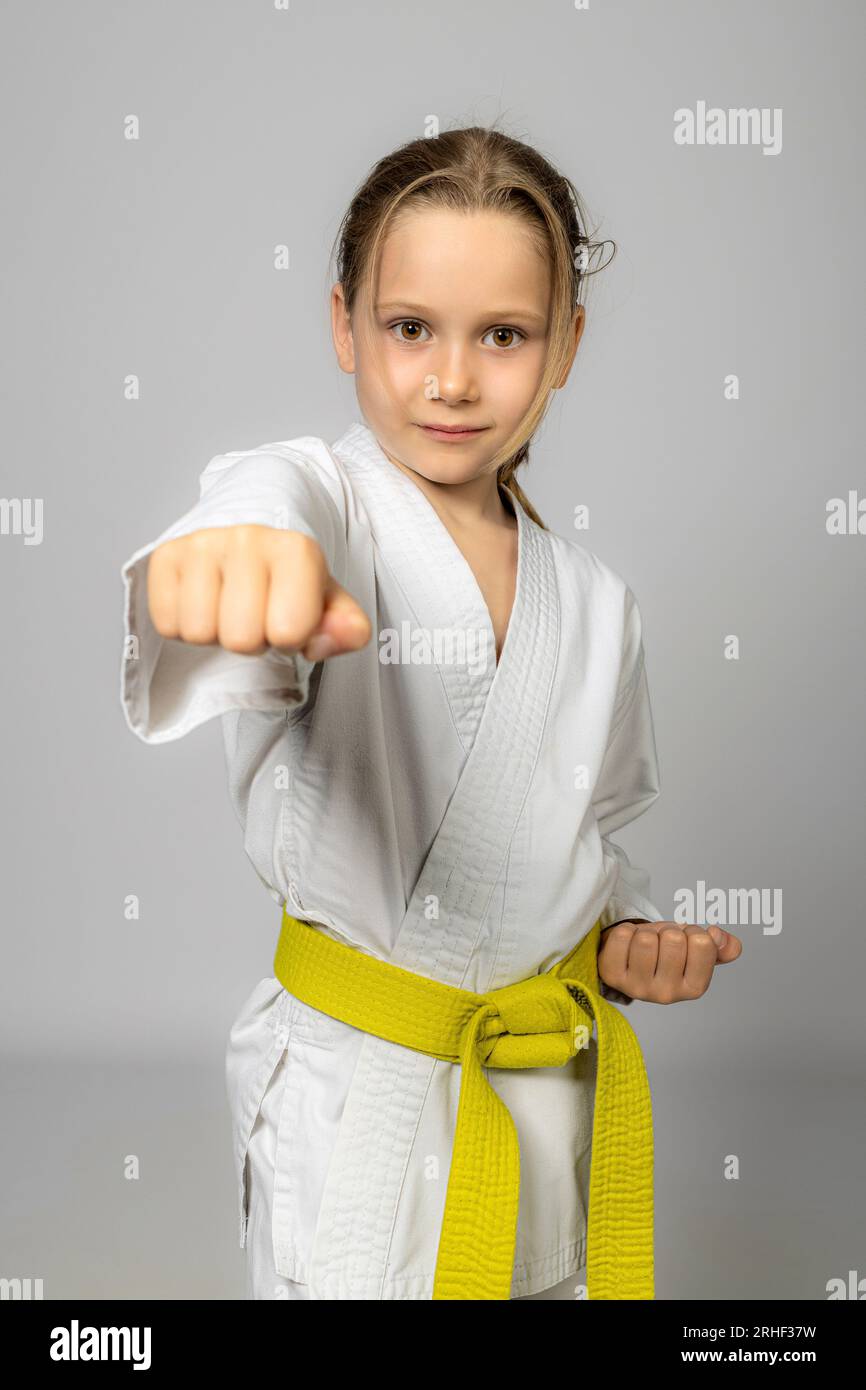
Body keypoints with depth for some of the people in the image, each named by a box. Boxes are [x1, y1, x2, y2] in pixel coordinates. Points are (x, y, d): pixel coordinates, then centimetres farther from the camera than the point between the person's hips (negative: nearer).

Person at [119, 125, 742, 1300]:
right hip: (358, 1104, -4)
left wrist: (626, 938, -4)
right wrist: (231, 561, -62)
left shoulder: (594, 603, 3)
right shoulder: (313, 497, -13)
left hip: (560, 1094, 5)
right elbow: (280, 504, -39)